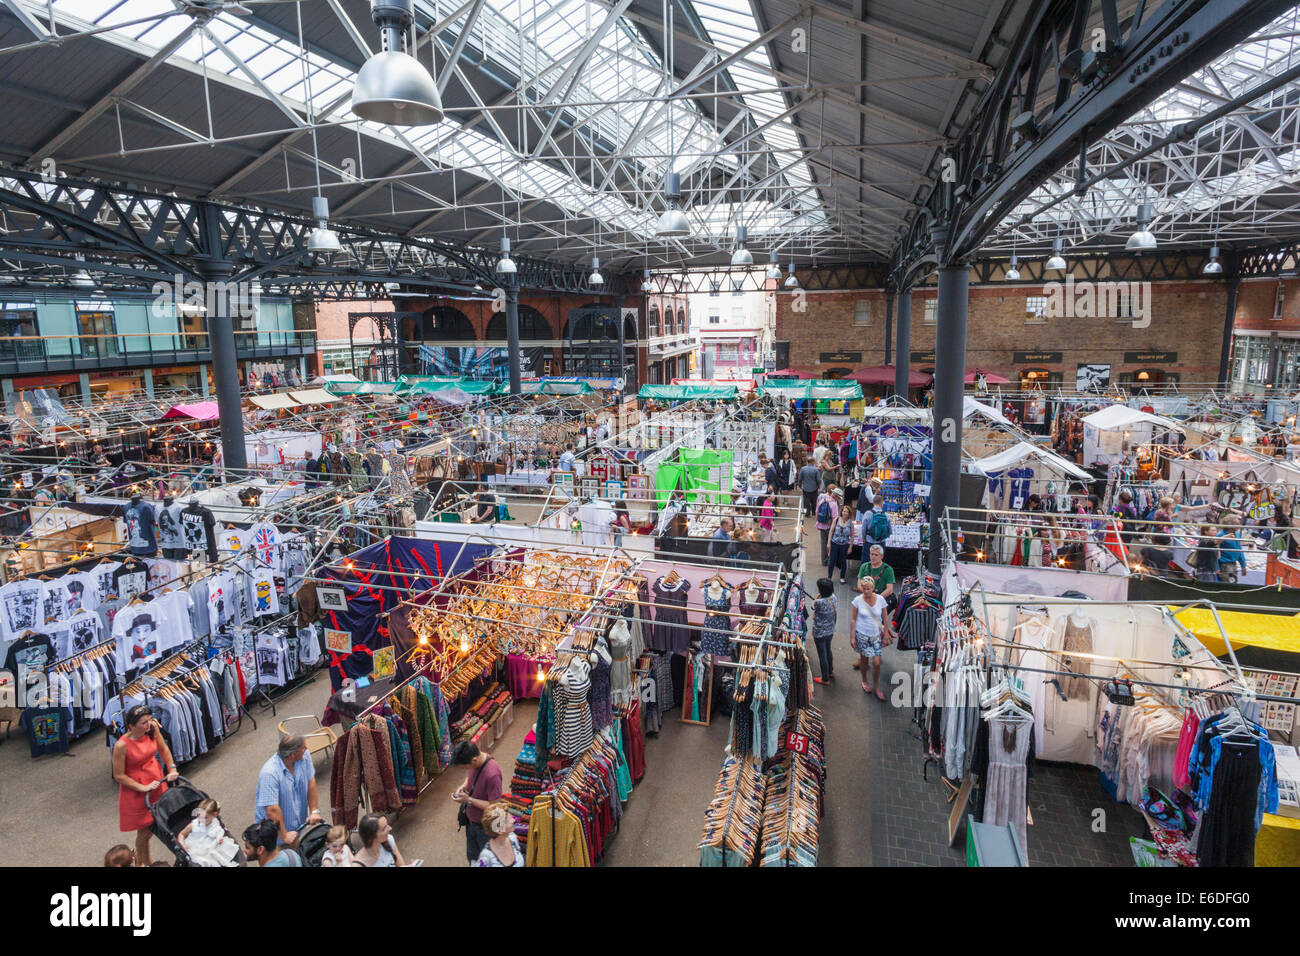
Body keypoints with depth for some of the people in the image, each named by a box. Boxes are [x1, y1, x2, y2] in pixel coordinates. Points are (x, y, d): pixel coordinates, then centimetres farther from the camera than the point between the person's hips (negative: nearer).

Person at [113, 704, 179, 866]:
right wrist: (143, 788, -18)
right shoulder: (122, 745, -26)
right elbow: (119, 776, -15)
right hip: (136, 790, -5)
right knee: (144, 831, 8)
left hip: (157, 782, 5)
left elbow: (163, 749, 7)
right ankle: (141, 862, 35)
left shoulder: (152, 729, -12)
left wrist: (172, 768, -2)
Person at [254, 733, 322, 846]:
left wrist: (314, 811, -6)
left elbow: (310, 782, -3)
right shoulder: (269, 773, -32)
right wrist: (284, 836, -25)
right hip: (275, 828, -5)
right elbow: (271, 809, -31)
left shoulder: (304, 756, -13)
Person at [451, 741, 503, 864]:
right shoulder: (473, 760, -13)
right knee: (472, 857, 26)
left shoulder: (492, 774, -36)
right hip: (470, 821, 7)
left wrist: (469, 800, -26)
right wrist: (464, 787, -11)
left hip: (484, 827, -7)